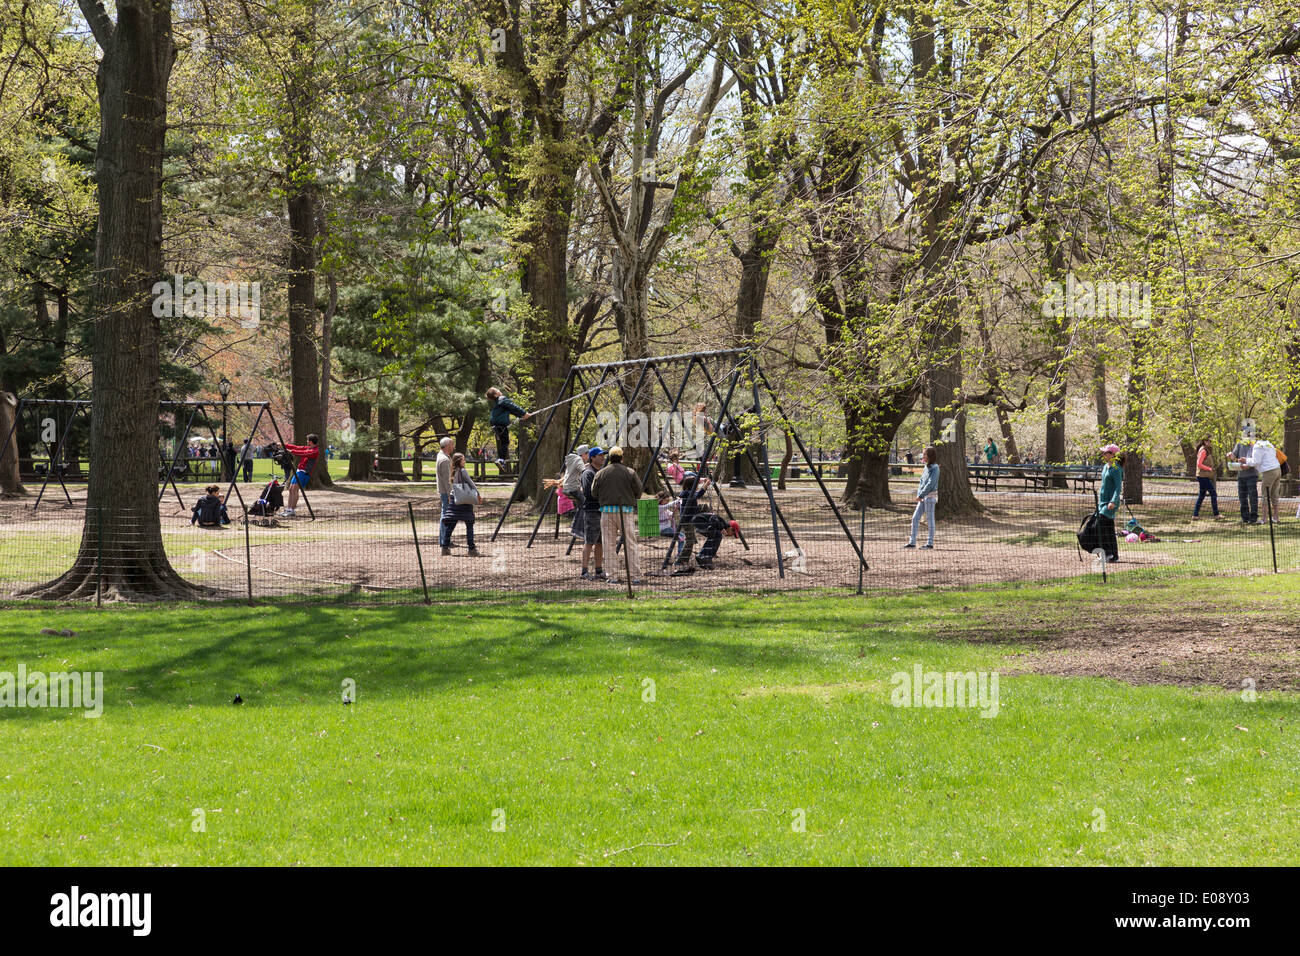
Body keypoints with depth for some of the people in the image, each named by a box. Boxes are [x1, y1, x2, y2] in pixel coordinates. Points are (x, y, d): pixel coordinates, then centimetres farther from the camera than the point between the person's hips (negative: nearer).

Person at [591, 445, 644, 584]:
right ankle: (635, 576, -2)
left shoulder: (601, 473, 2)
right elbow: (639, 492, 1)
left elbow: (594, 493, 6)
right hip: (626, 510, -1)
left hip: (607, 510, 1)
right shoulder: (630, 473, 0)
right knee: (630, 544, 2)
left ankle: (612, 576, 2)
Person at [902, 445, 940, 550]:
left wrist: (921, 495, -19)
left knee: (929, 519, -2)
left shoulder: (934, 468, -11)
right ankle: (912, 542, 7)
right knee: (915, 517, 5)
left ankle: (930, 544, 4)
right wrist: (918, 494, 4)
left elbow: (931, 483, -18)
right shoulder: (926, 467, 14)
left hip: (930, 495, -8)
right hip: (923, 497, 8)